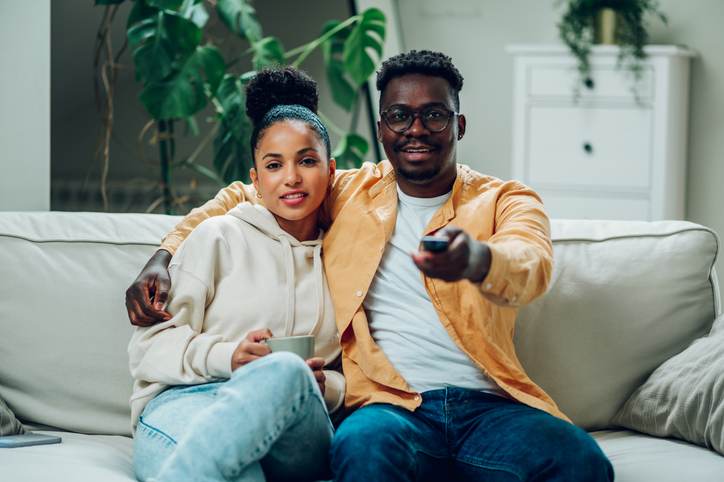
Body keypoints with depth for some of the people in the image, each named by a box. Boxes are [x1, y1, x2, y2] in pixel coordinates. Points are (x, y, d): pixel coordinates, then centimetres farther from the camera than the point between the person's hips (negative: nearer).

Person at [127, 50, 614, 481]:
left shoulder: (506, 201, 13)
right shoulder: (348, 193, 20)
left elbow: (532, 266, -11)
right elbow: (241, 197, 32)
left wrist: (475, 259, -37)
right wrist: (163, 258, 13)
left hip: (491, 406, 0)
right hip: (392, 404, 0)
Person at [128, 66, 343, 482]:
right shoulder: (219, 238, 15)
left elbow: (348, 380, 27)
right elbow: (149, 349, 8)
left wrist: (325, 386, 2)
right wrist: (225, 356, -11)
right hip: (183, 402, -2)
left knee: (286, 371, -41)